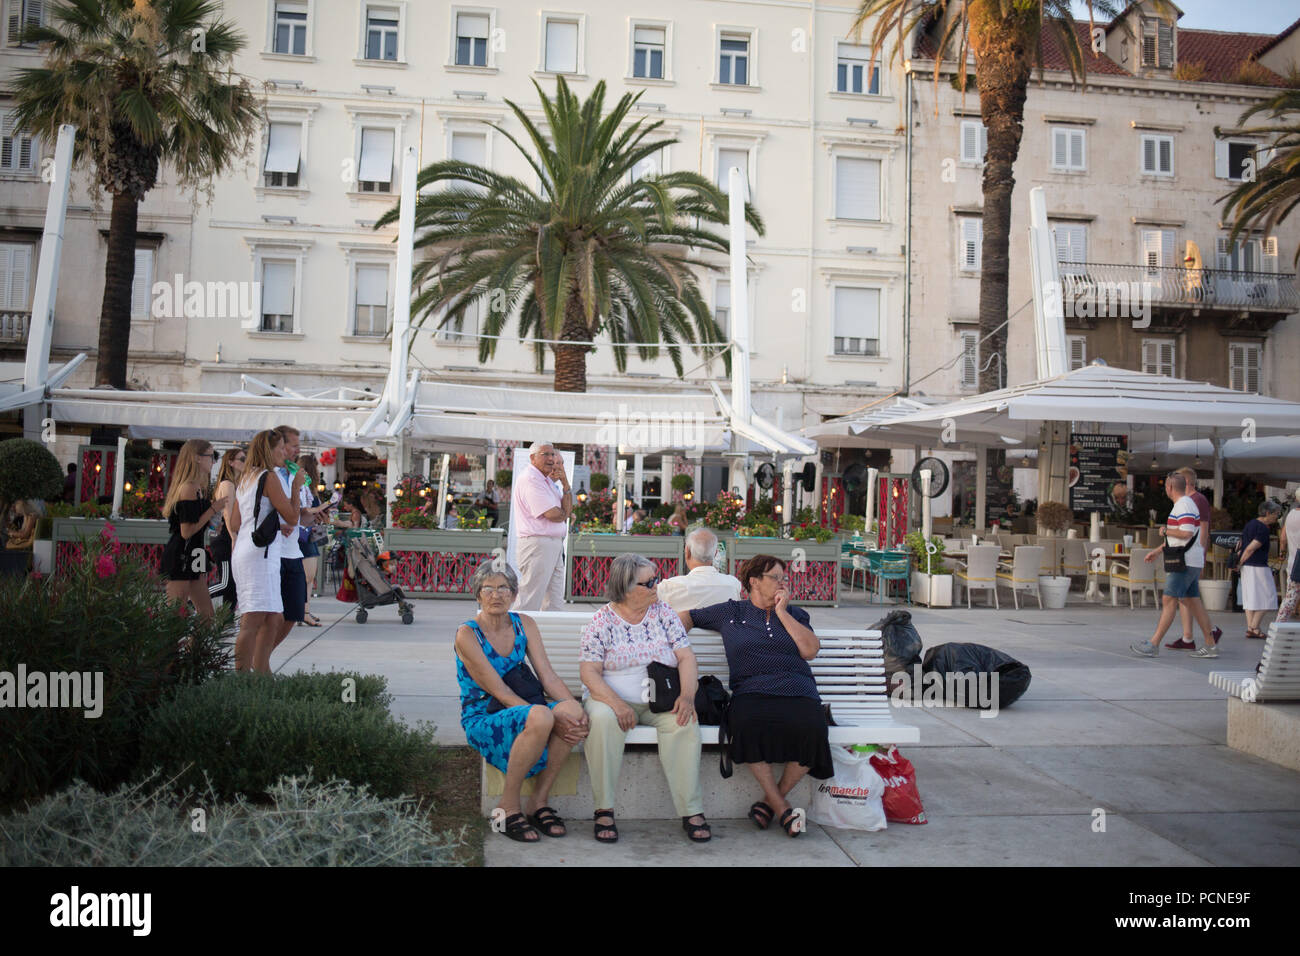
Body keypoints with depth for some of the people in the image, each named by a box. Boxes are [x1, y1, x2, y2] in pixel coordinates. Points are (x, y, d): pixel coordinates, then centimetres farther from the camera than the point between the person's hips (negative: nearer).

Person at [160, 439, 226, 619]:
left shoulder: (197, 488, 13)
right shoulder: (188, 488, -16)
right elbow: (186, 531, -20)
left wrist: (212, 507, 11)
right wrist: (212, 510, -14)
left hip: (193, 557, 10)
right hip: (180, 558, -10)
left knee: (207, 614, 10)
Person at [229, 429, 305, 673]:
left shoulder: (245, 479, 20)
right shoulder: (268, 477, -8)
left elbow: (235, 525, 21)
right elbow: (293, 517, -10)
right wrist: (296, 486, 1)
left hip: (243, 553, 10)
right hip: (259, 554, -10)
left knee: (275, 620, 14)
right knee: (253, 620, -12)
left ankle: (261, 672, 18)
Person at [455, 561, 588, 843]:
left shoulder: (524, 624, 7)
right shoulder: (467, 634, -10)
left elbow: (547, 675, -1)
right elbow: (500, 693, -16)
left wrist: (575, 710, -19)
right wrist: (550, 719, -26)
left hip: (520, 712, 5)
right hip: (481, 719, -5)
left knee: (571, 711, -26)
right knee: (540, 717, -35)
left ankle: (539, 800, -10)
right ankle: (509, 805, -15)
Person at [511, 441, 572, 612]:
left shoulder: (547, 481, 20)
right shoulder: (529, 478, -10)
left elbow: (567, 510, 12)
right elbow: (553, 515, -17)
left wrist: (565, 482, 2)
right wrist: (565, 513, 7)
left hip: (555, 544, 10)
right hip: (537, 544, -10)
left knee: (555, 603, 11)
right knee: (528, 604, -8)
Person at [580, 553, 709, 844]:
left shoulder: (663, 612, 6)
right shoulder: (602, 621, -2)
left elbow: (686, 657, 1)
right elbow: (589, 671, -8)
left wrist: (687, 695, -17)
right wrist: (616, 703, -24)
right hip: (614, 698, -2)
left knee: (685, 722, -28)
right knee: (602, 720, -34)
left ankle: (691, 811, -22)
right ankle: (604, 810, -22)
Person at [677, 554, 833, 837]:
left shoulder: (795, 614, 23)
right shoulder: (730, 612, 19)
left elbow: (810, 650, 6)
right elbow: (687, 617, 25)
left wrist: (782, 612, 7)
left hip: (798, 693, 2)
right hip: (752, 692, -1)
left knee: (812, 729, -32)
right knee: (748, 724, -36)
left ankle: (774, 798, -6)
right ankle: (781, 807, -17)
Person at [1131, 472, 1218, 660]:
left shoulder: (1184, 504, -14)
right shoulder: (1184, 504, 19)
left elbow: (1187, 533, -26)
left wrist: (1165, 530, -10)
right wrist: (1158, 551, 27)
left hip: (1186, 562, -10)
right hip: (1189, 562, 10)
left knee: (1169, 601, -11)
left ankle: (1153, 645, -13)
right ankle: (1210, 646, 13)